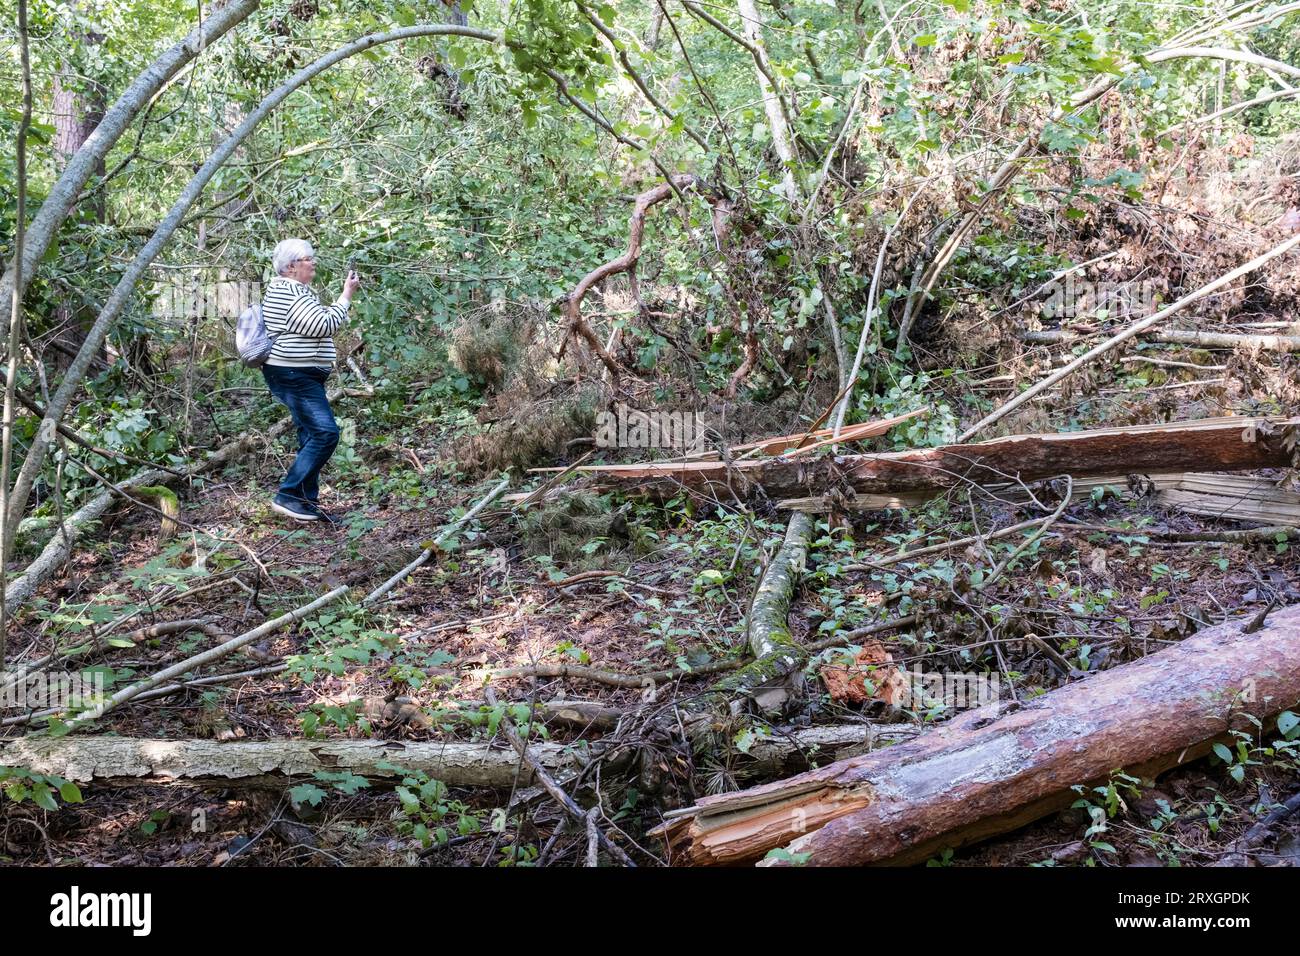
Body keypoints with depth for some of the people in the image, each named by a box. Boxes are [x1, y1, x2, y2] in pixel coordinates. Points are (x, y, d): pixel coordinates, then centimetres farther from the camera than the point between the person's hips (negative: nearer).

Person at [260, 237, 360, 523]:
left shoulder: (293, 289, 18)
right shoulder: (289, 293, -16)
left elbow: (318, 323, 24)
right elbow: (325, 325, -19)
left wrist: (345, 294, 16)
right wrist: (347, 295, -10)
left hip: (301, 376, 11)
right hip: (294, 376, -11)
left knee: (313, 437, 10)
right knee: (325, 433, -16)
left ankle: (307, 502, 12)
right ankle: (287, 495, -12)